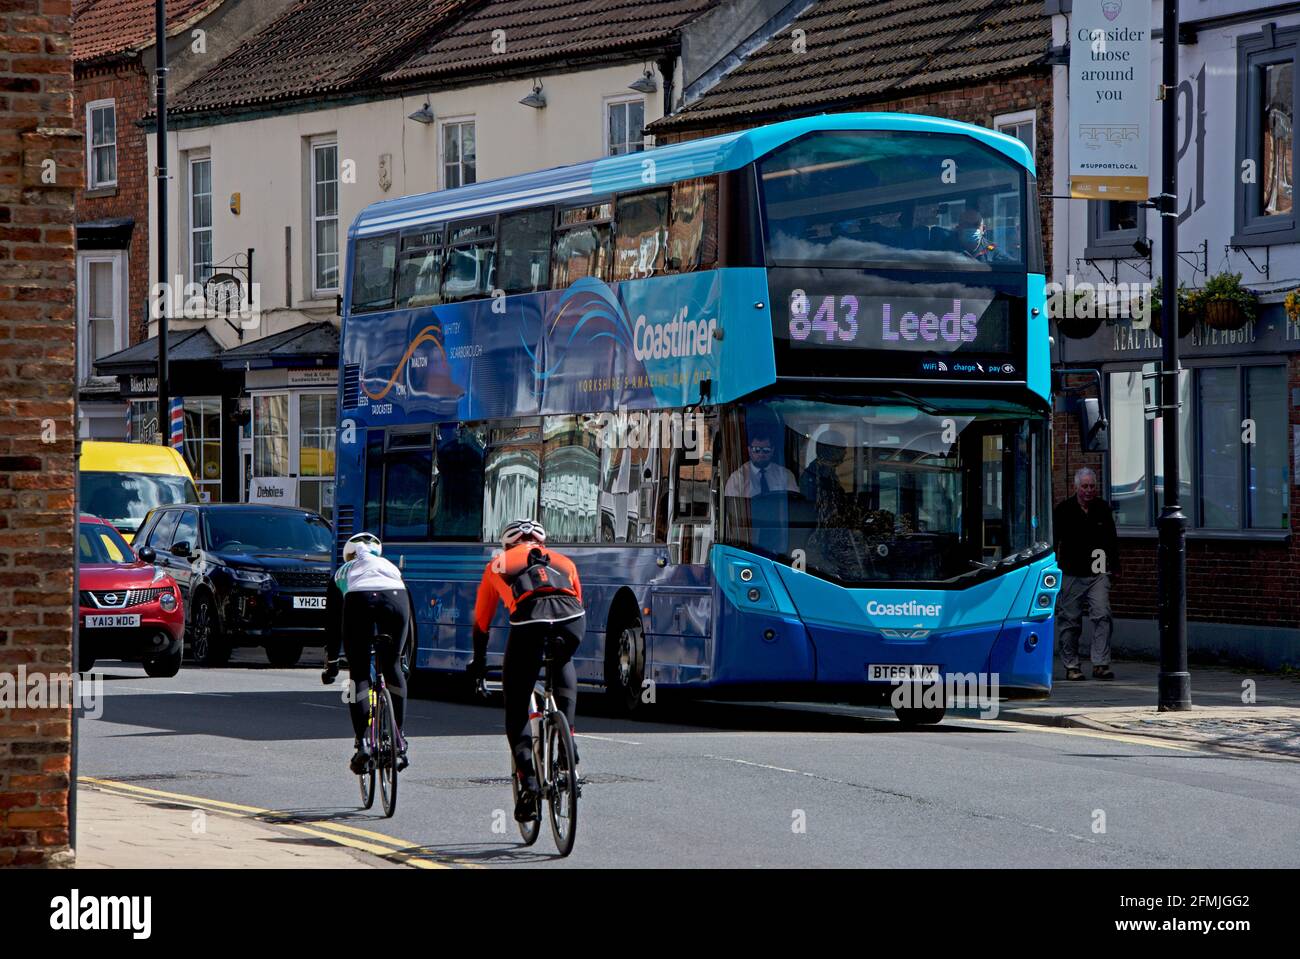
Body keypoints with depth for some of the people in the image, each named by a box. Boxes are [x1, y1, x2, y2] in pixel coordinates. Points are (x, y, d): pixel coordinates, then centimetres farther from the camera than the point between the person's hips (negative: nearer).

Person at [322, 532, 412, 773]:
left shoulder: (343, 573, 37)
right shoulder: (391, 568, 41)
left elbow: (332, 621, 38)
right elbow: (410, 618, 44)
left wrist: (331, 663, 45)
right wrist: (405, 659, 52)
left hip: (359, 601, -2)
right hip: (395, 599, 2)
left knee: (359, 674, 8)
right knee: (393, 669, 21)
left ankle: (362, 743, -4)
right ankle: (399, 741, 21)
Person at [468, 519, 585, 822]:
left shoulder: (498, 565, 32)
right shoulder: (564, 562, 35)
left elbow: (481, 623, 39)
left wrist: (478, 663, 53)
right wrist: (562, 650, 56)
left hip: (529, 619, -2)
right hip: (571, 616, 2)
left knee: (516, 710, 12)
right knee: (564, 665, 37)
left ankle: (528, 783, -2)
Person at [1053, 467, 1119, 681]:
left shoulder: (1103, 509, 9)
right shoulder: (1063, 510, 0)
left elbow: (1112, 539, 19)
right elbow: (1053, 541, 3)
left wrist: (1114, 566, 19)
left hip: (1098, 575, 2)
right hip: (1071, 575, -2)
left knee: (1102, 616, -11)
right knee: (1069, 621, 2)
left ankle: (1101, 664, -10)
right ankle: (1071, 666, 11)